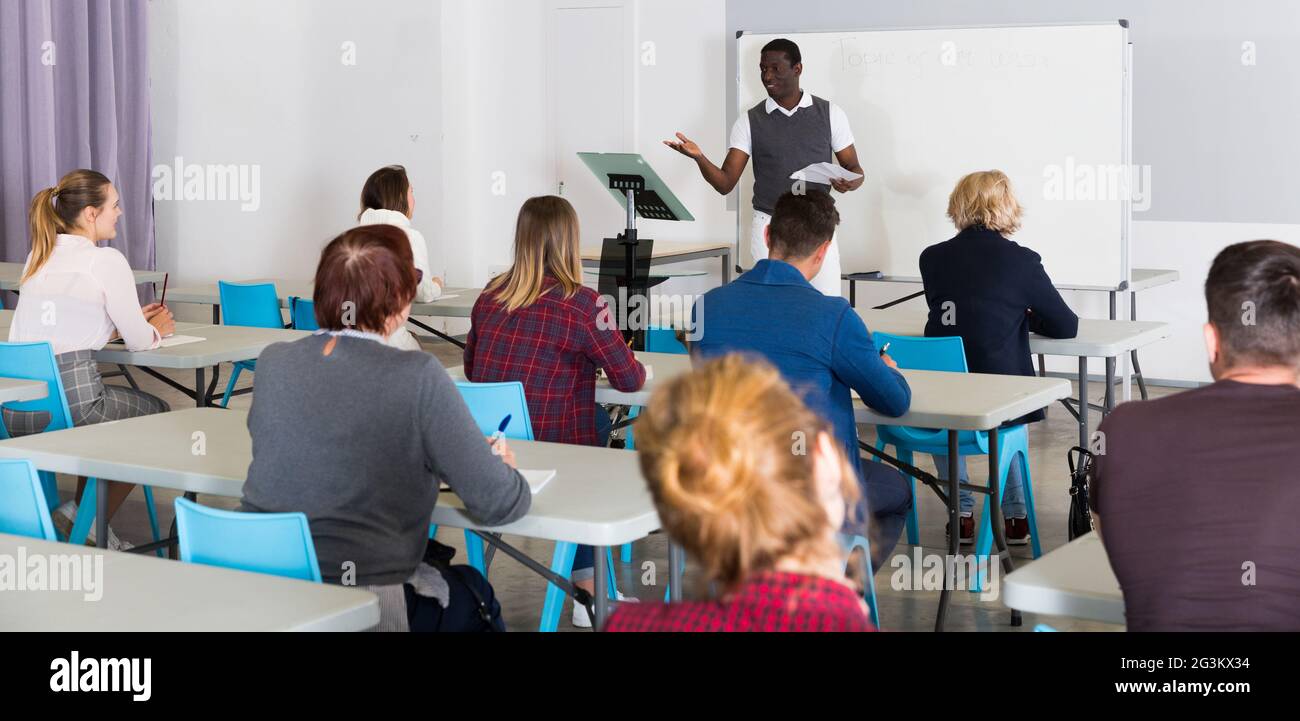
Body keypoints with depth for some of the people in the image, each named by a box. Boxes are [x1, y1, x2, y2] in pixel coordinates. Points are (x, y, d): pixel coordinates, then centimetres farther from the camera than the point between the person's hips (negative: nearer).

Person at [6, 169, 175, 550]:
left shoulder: (38, 257, 15)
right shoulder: (106, 261, -6)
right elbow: (138, 341, -1)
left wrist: (133, 321, 27)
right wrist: (156, 329, 22)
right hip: (68, 403, -7)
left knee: (106, 404, 36)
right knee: (157, 413, 23)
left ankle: (80, 515, 29)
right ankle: (92, 521, 18)